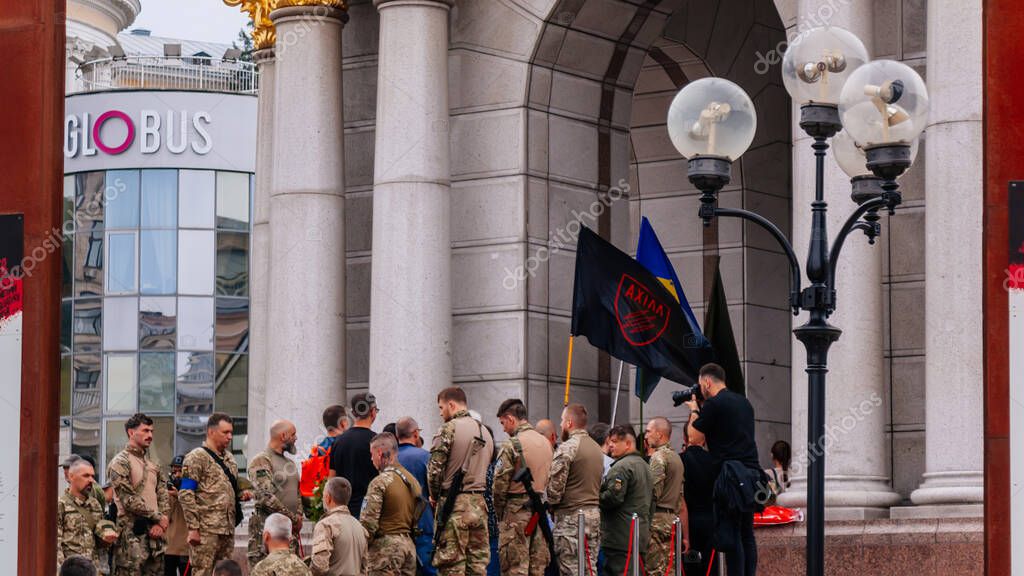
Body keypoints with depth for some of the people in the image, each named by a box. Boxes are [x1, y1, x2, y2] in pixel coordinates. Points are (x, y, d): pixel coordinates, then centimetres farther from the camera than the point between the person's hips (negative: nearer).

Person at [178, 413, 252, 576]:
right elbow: (185, 496, -10)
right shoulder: (196, 458, -6)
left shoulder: (229, 458, 18)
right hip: (206, 530, -8)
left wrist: (241, 495, 6)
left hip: (227, 529, 8)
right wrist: (193, 528, -16)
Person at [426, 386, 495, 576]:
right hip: (479, 503, 7)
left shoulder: (449, 428, -9)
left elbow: (434, 468, -11)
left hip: (453, 504, -7)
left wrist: (434, 496, 3)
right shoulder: (485, 432, 15)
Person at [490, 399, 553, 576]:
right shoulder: (546, 443, 11)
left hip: (516, 510, -7)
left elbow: (500, 484, -12)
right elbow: (549, 480, 14)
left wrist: (499, 512, 0)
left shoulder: (511, 445, -12)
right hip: (540, 513, 7)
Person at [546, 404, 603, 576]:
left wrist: (551, 506, 3)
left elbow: (555, 486, -13)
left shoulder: (567, 448, -12)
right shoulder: (597, 448, 12)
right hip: (594, 514, 8)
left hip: (570, 517, -8)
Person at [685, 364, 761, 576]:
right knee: (747, 533, 10)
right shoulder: (744, 403, 18)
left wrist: (694, 411, 11)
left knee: (730, 534, -7)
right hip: (752, 474, 8)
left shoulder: (713, 404, -8)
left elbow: (696, 438, -3)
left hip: (730, 475, -8)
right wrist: (701, 412, 25)